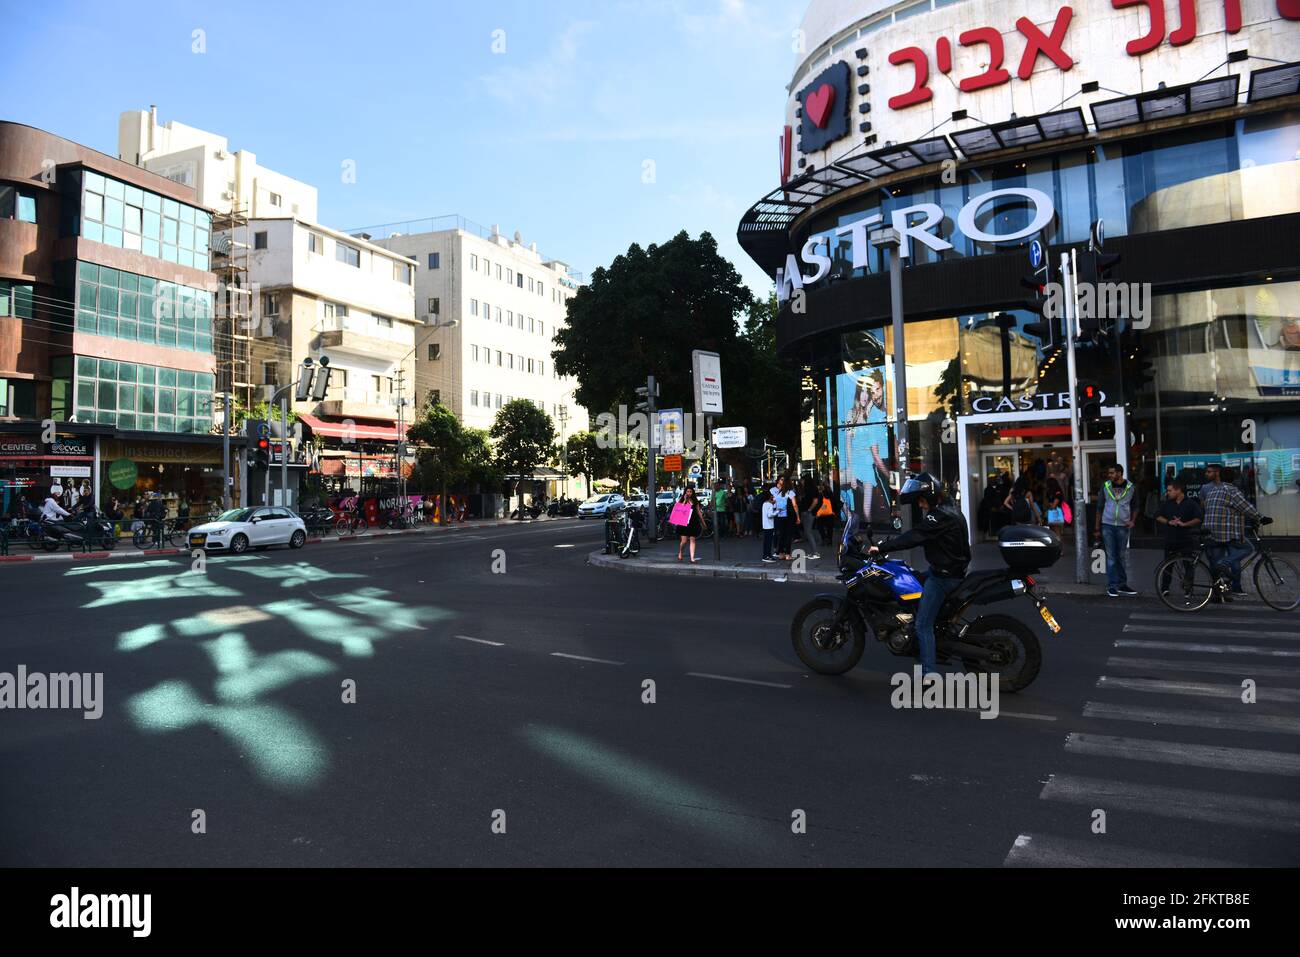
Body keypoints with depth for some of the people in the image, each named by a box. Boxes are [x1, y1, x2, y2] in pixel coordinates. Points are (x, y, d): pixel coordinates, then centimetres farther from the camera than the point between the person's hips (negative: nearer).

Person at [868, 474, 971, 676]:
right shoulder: (949, 511, 13)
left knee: (923, 625, -11)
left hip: (944, 575, -11)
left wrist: (882, 548, -24)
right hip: (954, 568, 11)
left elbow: (914, 537, -26)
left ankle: (929, 673, -12)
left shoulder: (940, 515, -20)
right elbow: (919, 535, 14)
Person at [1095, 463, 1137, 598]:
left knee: (1122, 557, 8)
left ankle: (1122, 584, 18)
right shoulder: (1105, 486, 2)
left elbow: (1134, 506, 12)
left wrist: (1132, 521, -5)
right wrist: (1097, 528, 4)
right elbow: (1100, 508, 6)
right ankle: (1112, 586, 4)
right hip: (1107, 526, 0)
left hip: (1123, 526, 1)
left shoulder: (1130, 487, 2)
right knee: (1111, 557, 0)